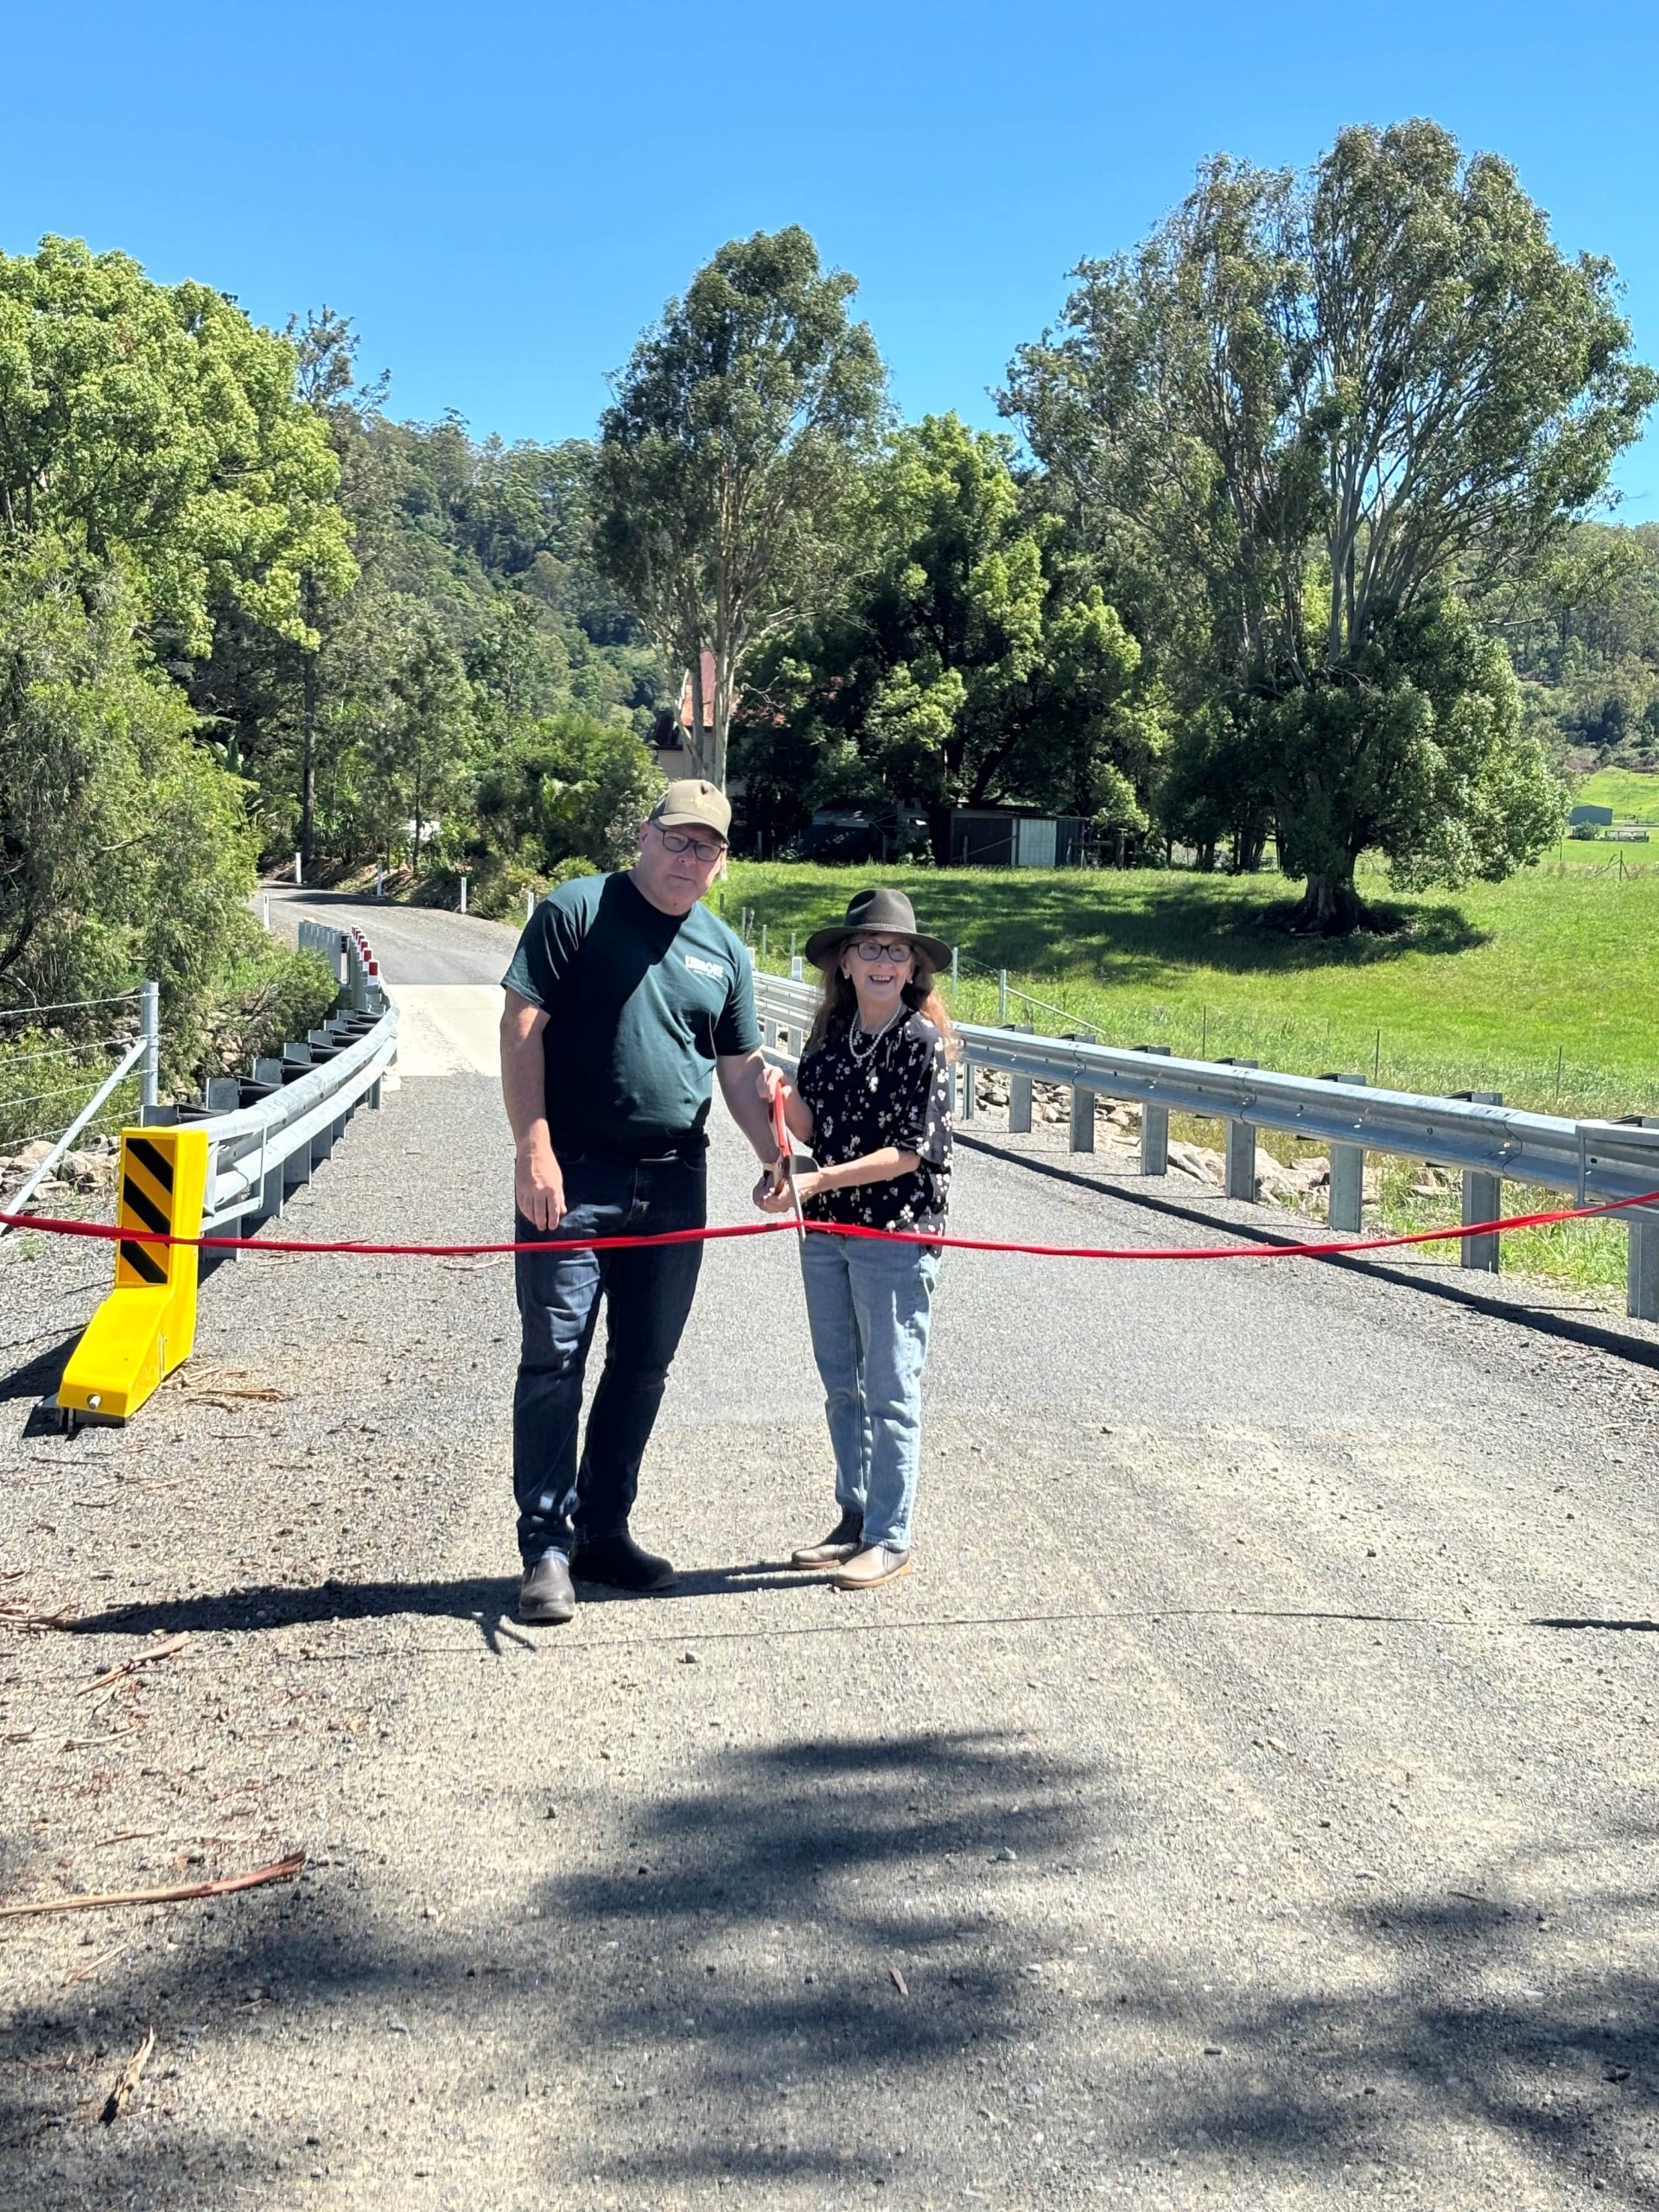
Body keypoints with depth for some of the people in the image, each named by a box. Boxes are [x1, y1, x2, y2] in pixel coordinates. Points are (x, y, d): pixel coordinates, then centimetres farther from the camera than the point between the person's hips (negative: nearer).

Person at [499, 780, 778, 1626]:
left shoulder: (723, 950, 14)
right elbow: (522, 1029, -7)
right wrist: (533, 1147, -15)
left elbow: (741, 1072, 17)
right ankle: (546, 1548, 0)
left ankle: (602, 1530, 23)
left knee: (644, 1365, 11)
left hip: (674, 1184, 6)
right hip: (574, 1175, -5)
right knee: (554, 1358, -5)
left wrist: (777, 1160, 1)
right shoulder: (576, 911, -1)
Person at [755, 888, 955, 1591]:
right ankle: (854, 1519, 26)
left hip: (896, 1231, -7)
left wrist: (818, 1181, -20)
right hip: (826, 1230, 7)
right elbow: (812, 1129, 12)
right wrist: (784, 1096, -9)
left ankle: (890, 1541, 8)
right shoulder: (829, 1035, 8)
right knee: (841, 1387, 14)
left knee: (889, 1392, 0)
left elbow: (910, 1151, -15)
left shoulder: (922, 1041, -11)